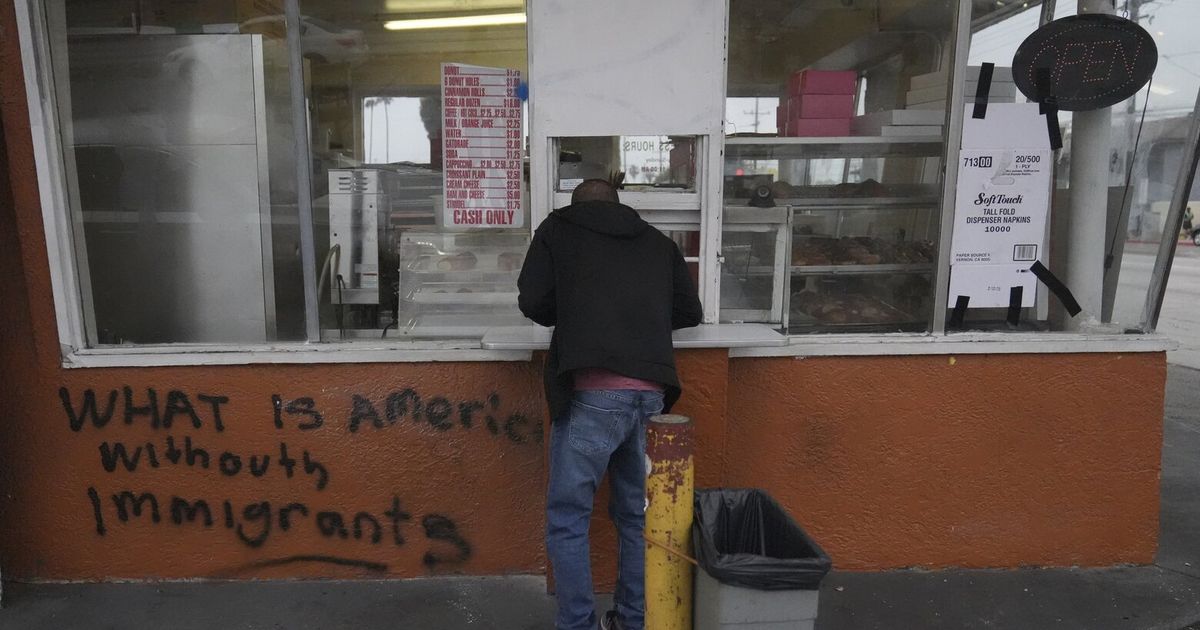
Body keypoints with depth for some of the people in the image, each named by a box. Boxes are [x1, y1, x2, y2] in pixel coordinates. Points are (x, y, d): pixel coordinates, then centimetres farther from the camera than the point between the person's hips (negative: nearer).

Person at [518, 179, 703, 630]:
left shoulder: (559, 228, 12)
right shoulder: (658, 242, 21)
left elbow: (533, 303, 4)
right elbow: (690, 313, 21)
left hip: (592, 392, -4)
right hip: (651, 394, 5)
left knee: (567, 518, 7)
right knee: (637, 515, 18)